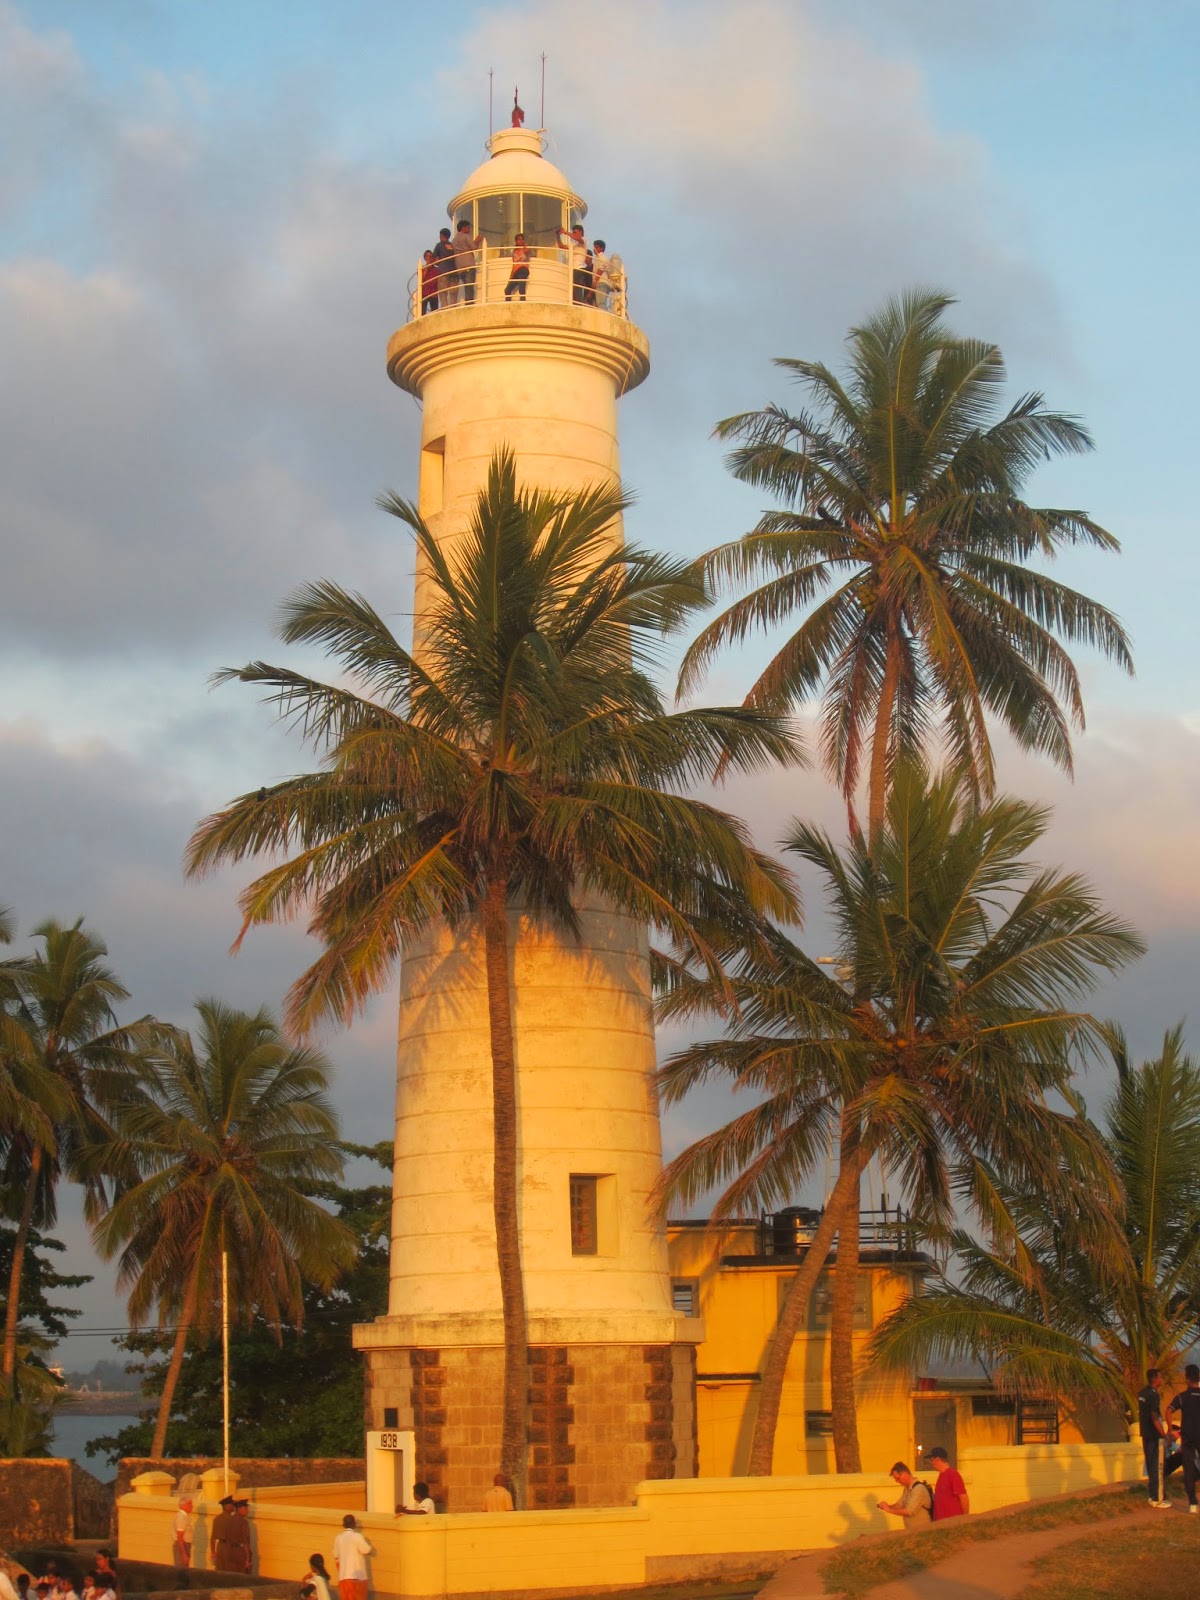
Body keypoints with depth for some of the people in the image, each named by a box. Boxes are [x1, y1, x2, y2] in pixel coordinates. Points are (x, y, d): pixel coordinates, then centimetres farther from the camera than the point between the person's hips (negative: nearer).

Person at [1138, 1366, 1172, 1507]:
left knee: (1150, 1465, 15)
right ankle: (1158, 1500, 0)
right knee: (1157, 1467, -3)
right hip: (1154, 1435, -9)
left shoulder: (1142, 1393, 7)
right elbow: (1155, 1418, -23)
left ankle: (1153, 1496, 22)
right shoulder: (1153, 1394, -19)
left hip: (1146, 1434, 9)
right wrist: (1164, 1435, -20)